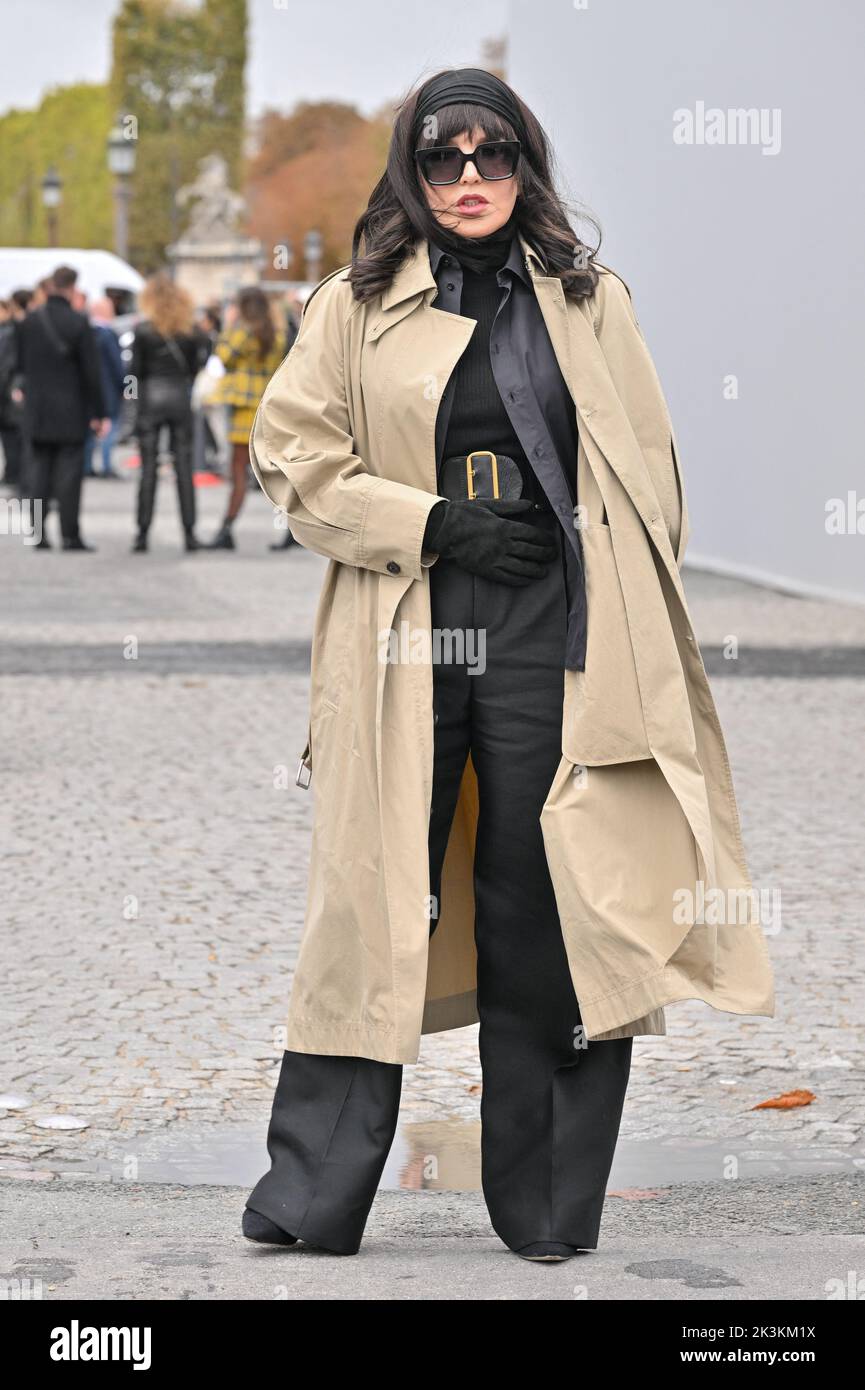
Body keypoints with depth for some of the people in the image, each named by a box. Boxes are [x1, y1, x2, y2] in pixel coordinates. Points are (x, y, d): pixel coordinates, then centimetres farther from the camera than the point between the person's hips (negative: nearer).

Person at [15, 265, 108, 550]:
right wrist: (98, 413, -3)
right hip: (70, 410, -4)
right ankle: (70, 534, -1)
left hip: (36, 409, 4)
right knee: (69, 472, 0)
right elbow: (91, 371, -8)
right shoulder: (78, 323, -11)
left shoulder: (29, 321, 1)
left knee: (39, 469, 9)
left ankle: (39, 534, 7)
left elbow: (21, 363, 7)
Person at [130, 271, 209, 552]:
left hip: (150, 397, -2)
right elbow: (197, 364, 1)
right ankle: (189, 532, 3)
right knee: (183, 465, 5)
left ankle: (143, 532, -1)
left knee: (148, 466, 1)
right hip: (181, 398, 2)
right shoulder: (189, 327, 1)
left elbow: (136, 369, -6)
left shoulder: (143, 329, -7)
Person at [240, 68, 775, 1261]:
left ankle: (546, 1206, 12)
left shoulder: (592, 300, 12)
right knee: (374, 907, 0)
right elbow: (291, 452, 4)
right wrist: (435, 525, -8)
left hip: (556, 642, 1)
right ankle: (312, 1196, 10)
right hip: (408, 645, -1)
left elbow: (651, 473, 15)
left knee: (548, 917, 1)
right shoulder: (359, 303, 8)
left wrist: (628, 621, 7)